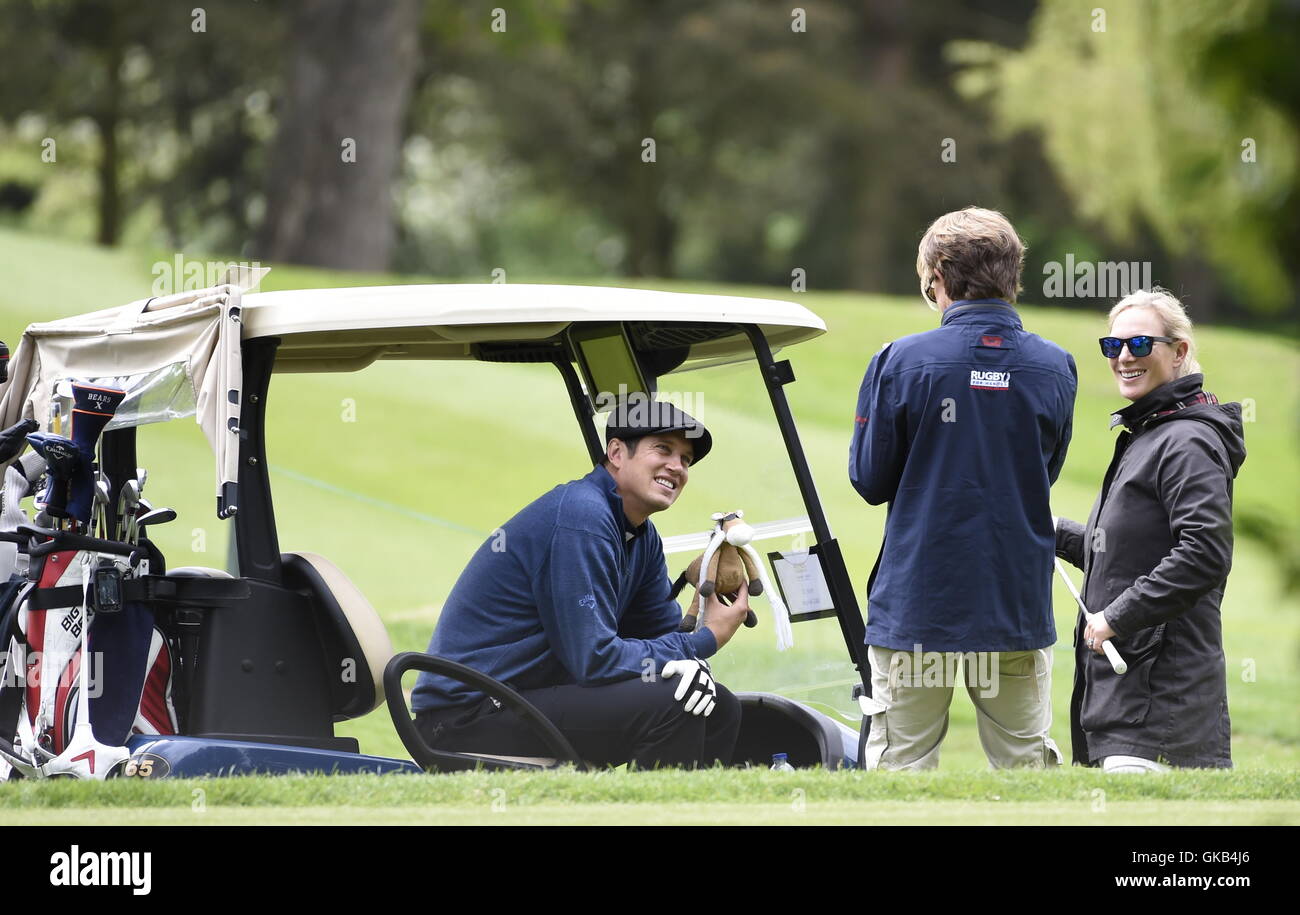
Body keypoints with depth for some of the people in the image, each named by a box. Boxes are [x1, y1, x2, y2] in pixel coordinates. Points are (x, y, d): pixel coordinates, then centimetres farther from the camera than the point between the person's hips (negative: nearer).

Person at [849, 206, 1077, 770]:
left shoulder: (900, 362, -9)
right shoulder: (1054, 368, 1)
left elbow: (870, 480, -1)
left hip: (917, 604, -3)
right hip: (1018, 608, 3)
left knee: (901, 767, 2)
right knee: (1025, 768, 8)